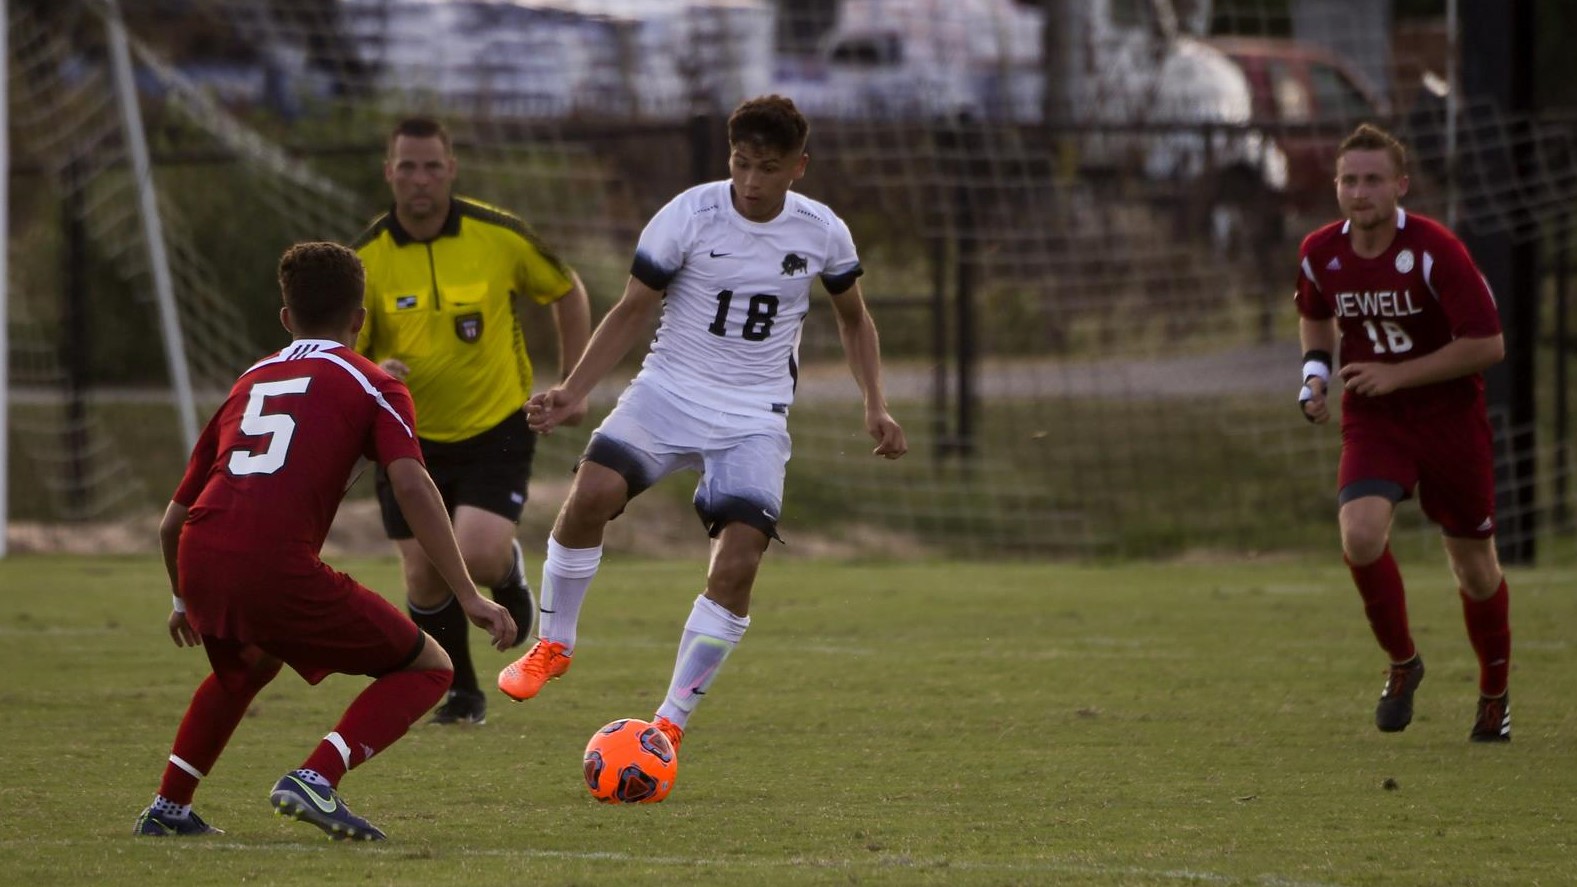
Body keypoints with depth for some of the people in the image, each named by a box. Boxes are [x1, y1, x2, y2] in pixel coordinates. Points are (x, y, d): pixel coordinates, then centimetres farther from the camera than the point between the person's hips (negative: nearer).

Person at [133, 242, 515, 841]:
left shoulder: (248, 383, 28)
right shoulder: (370, 384, 13)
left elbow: (172, 522, 30)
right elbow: (411, 485, -5)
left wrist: (184, 601, 48)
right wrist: (468, 597, -7)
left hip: (200, 559, 6)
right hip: (278, 567, -6)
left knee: (248, 662, 39)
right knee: (427, 668, 10)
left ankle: (167, 807, 35)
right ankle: (316, 779, -10)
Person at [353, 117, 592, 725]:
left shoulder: (499, 236, -11)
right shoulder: (366, 259, -10)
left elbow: (567, 293, 7)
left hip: (496, 428, -2)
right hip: (411, 439, 2)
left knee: (478, 557, -21)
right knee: (425, 579, -2)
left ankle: (509, 571, 17)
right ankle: (461, 695, 22)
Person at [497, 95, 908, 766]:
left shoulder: (823, 234, -1)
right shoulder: (688, 216, -9)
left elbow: (852, 316, 18)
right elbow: (632, 311, -2)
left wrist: (875, 406, 9)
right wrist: (574, 391, -12)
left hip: (755, 418, 1)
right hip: (669, 390, -1)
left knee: (738, 564, -17)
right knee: (592, 491, -28)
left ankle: (671, 723, -5)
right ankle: (553, 644, -4)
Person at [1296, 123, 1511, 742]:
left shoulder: (1435, 251, -19)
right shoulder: (1321, 254, -5)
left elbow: (1488, 345, -18)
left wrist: (1398, 374, -20)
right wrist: (1315, 371, -1)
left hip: (1450, 418, -2)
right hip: (1372, 422, 2)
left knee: (1474, 567, 7)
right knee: (1361, 534, -24)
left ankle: (1494, 696, 31)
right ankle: (1402, 663, 0)